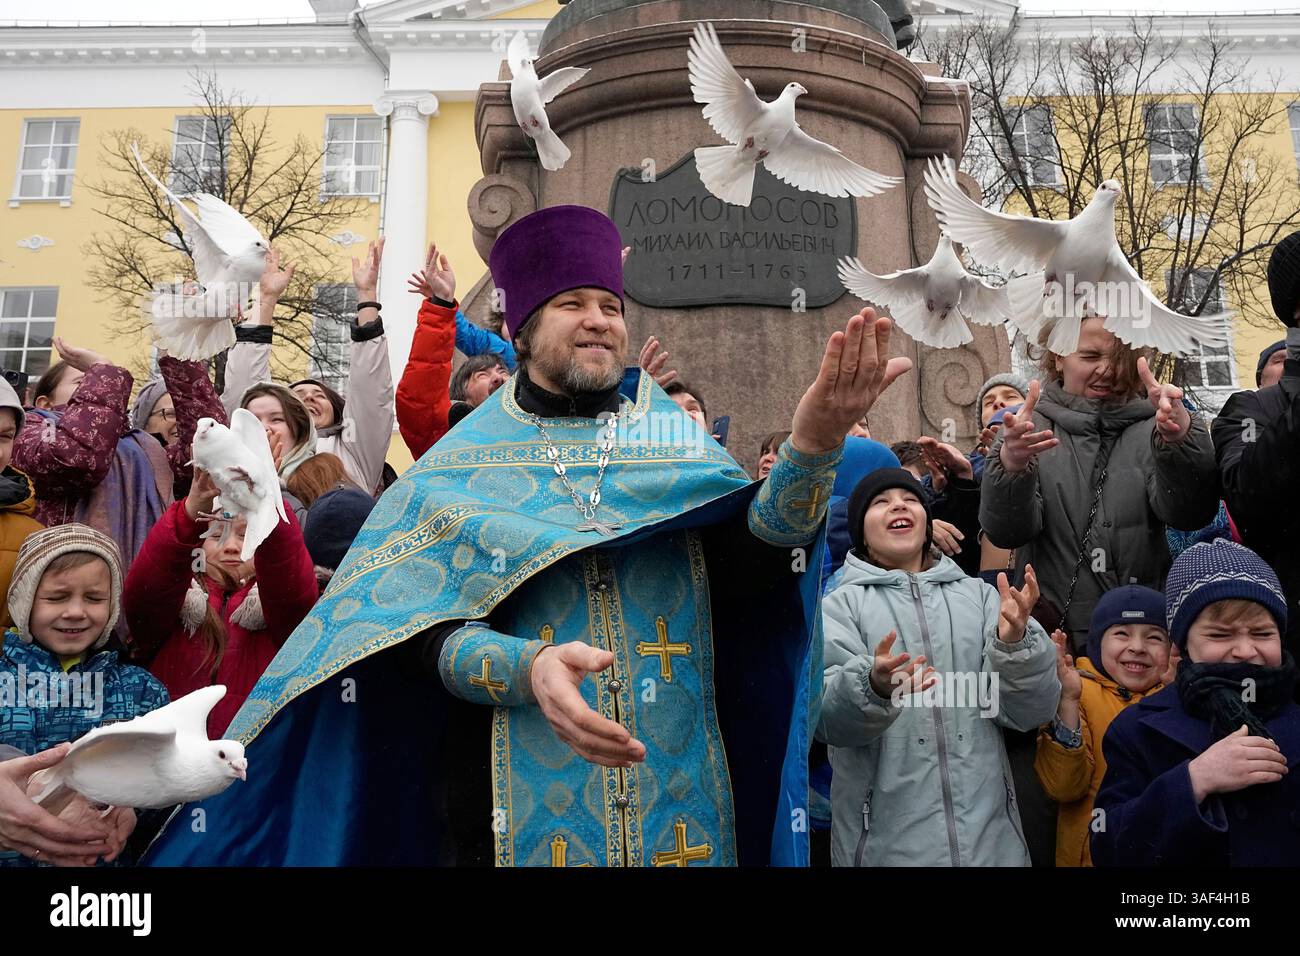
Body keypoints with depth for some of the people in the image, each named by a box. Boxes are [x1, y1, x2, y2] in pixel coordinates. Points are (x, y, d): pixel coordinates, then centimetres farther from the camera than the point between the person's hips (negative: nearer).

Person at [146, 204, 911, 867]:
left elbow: (754, 552, -10)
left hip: (682, 806, 2)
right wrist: (528, 666, -25)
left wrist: (812, 450, -29)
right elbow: (426, 632, -5)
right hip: (525, 807, -1)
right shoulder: (466, 466, 3)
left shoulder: (678, 446, 7)